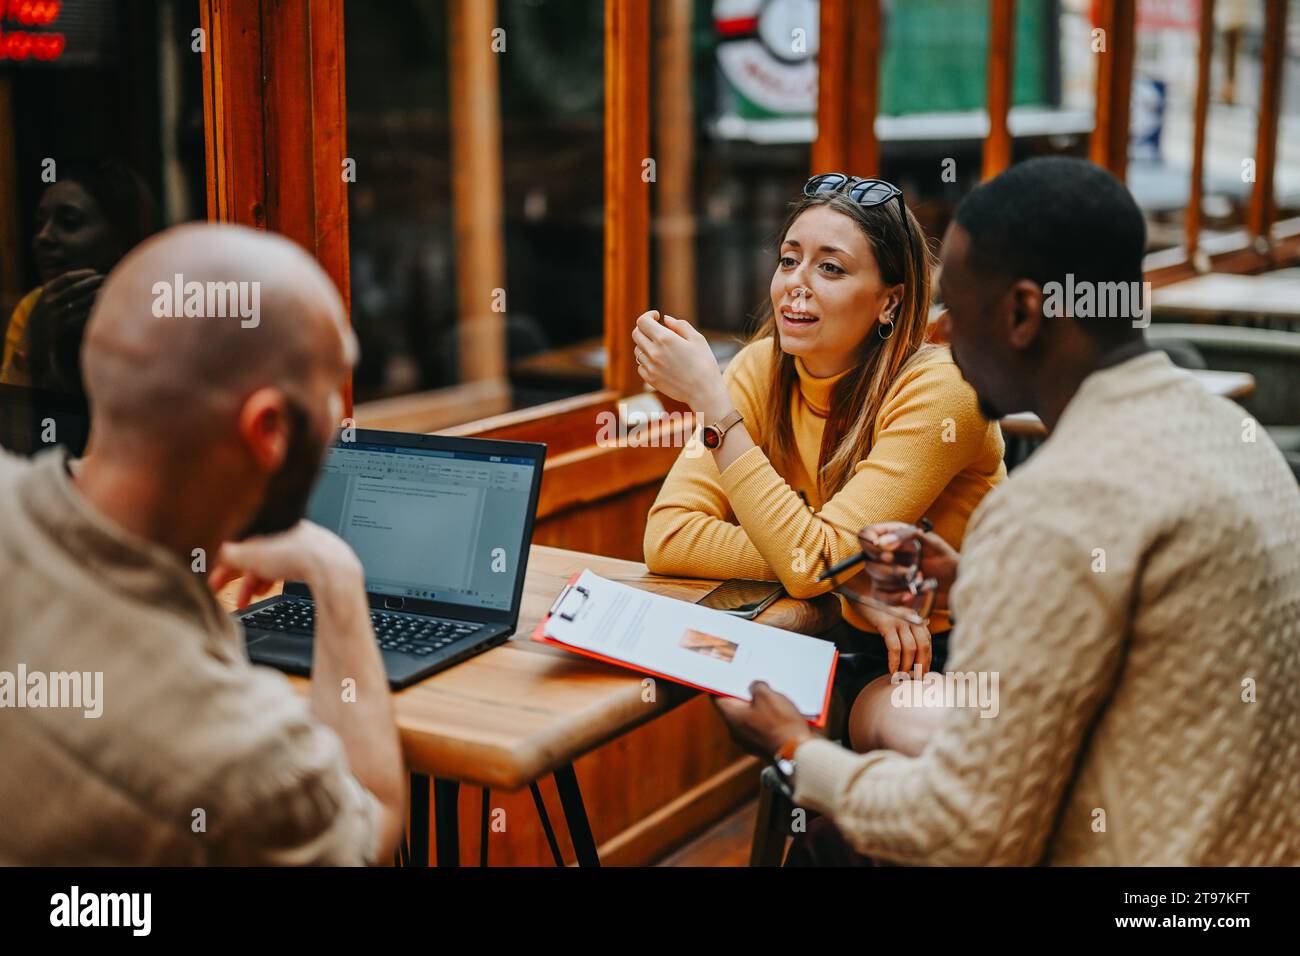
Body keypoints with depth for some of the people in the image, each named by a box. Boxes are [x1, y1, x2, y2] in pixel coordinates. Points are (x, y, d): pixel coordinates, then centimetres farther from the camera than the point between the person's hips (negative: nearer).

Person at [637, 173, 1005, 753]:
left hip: (962, 656, -5)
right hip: (853, 650, 5)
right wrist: (852, 579, -24)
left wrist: (711, 400, -28)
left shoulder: (938, 390, -21)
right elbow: (667, 535, -15)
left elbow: (813, 564, -27)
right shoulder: (763, 369, -6)